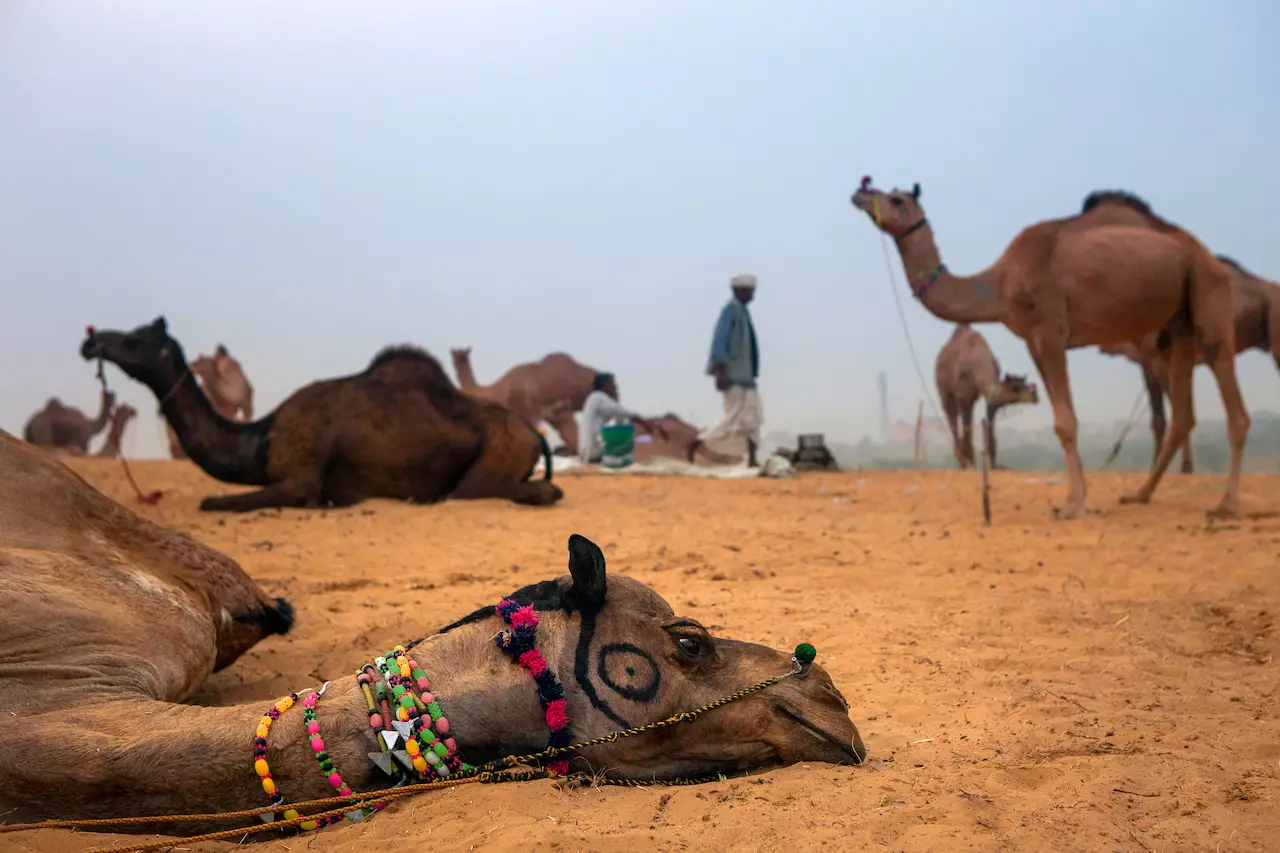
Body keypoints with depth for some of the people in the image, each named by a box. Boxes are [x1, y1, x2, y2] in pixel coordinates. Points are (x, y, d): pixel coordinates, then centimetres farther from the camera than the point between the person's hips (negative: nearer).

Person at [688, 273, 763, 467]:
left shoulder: (743, 311, 14)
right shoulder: (730, 310, -13)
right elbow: (719, 341, -20)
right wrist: (720, 372, -25)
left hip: (745, 374, 9)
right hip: (733, 375, -9)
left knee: (753, 416, 6)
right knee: (734, 417, -8)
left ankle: (752, 459, 9)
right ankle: (696, 444, 2)